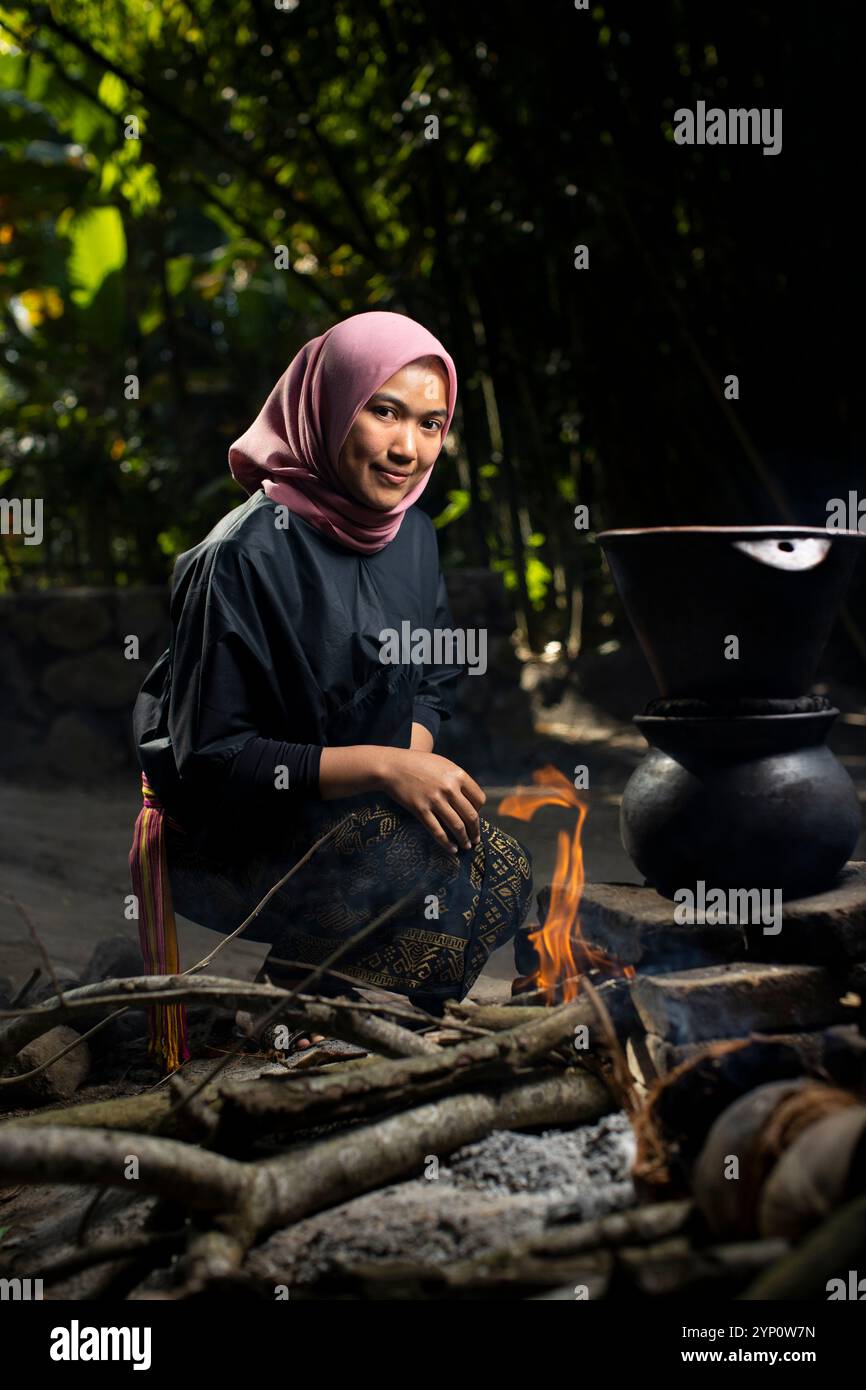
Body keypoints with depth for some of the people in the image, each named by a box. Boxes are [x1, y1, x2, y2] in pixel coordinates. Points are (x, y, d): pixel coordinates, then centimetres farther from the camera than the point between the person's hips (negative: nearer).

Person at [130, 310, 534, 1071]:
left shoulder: (413, 536, 1)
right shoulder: (247, 555, -22)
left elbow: (435, 679, 13)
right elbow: (210, 758, -21)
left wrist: (416, 756, -10)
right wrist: (383, 766, -25)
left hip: (355, 811, 7)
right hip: (233, 835, -7)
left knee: (505, 871, -14)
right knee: (438, 865, -26)